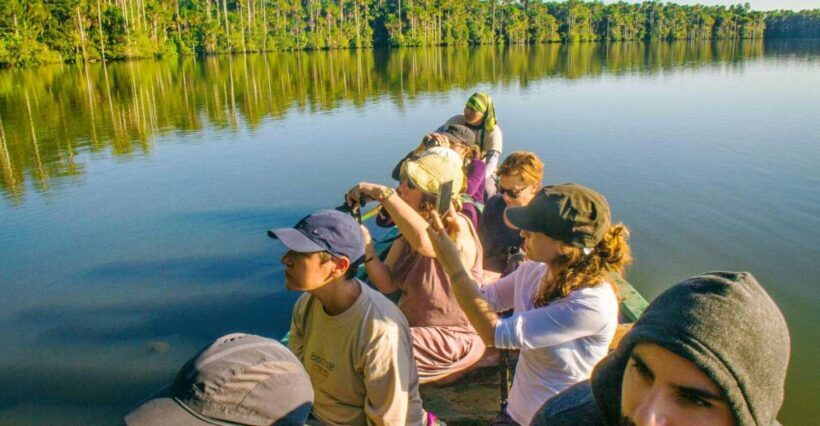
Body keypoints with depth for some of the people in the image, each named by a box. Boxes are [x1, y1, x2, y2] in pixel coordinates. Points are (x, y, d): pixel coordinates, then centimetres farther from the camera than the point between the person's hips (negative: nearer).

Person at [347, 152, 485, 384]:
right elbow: (388, 284, -2)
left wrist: (382, 192, -39)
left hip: (452, 337, -7)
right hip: (410, 325, 8)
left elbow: (424, 241, -46)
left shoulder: (456, 227, -22)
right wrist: (367, 248, -19)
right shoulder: (408, 234, 1)